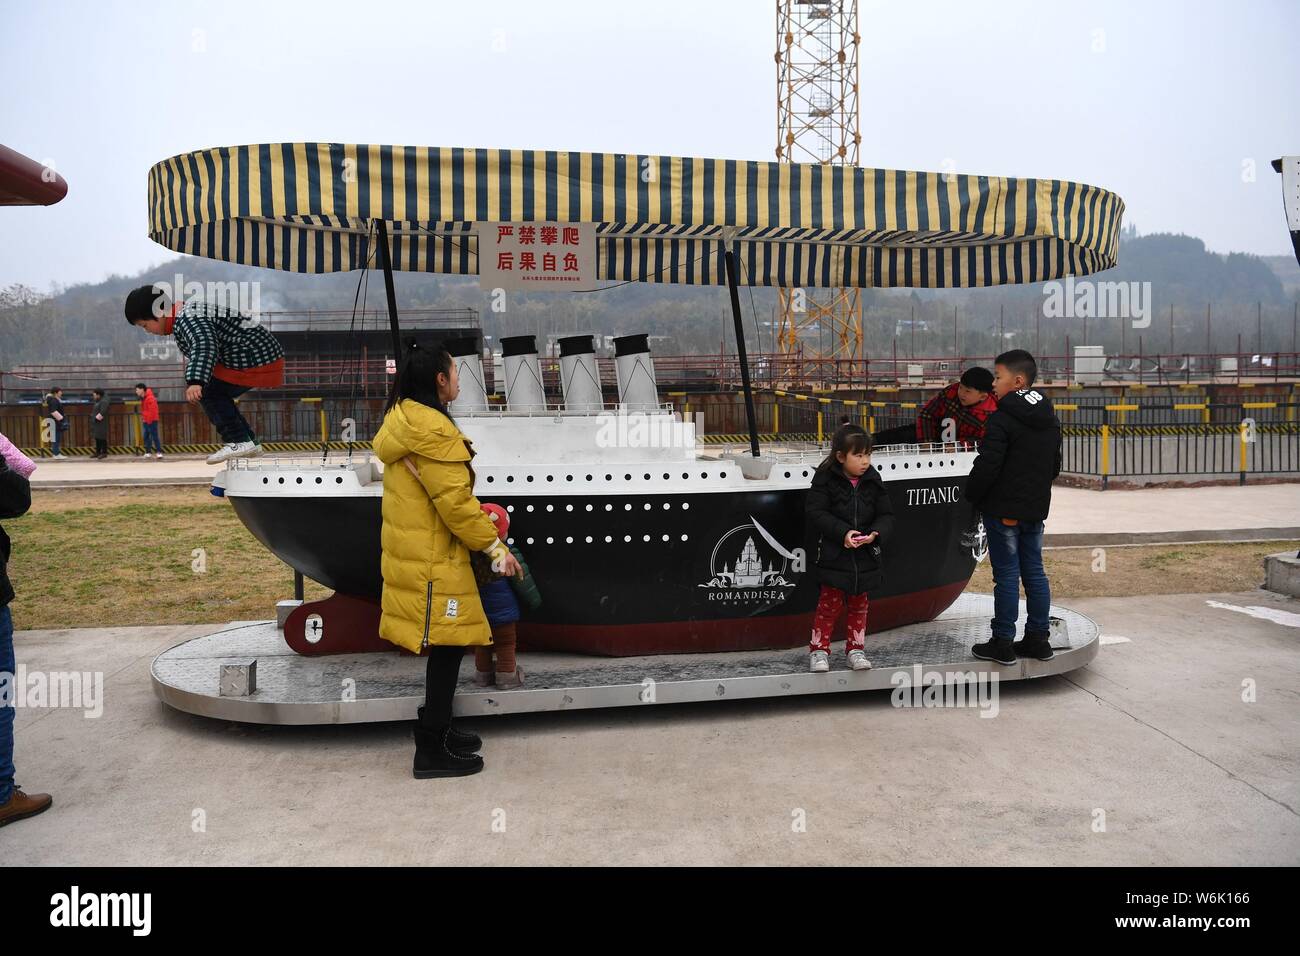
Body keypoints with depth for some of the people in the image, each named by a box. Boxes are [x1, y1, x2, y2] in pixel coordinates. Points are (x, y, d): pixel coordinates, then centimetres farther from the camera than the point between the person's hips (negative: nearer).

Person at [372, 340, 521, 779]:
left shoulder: (400, 418, 11)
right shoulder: (432, 432, -21)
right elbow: (455, 502, -22)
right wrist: (495, 546, -12)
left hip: (412, 553, 10)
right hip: (433, 561, -10)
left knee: (442, 647, 20)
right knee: (446, 648, -1)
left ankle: (434, 726, 33)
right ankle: (431, 752, 8)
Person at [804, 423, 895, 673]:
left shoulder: (873, 481, 1)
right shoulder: (825, 479, -10)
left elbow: (885, 515, 4)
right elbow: (815, 512, -13)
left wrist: (876, 533, -16)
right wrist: (842, 532, -22)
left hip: (865, 555, 4)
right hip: (833, 554, -4)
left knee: (859, 604, 14)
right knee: (829, 603, 1)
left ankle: (856, 648, 27)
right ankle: (819, 649, 13)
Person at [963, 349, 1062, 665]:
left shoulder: (1002, 419, -16)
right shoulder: (1049, 419, 11)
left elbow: (987, 466, -19)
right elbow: (1055, 465, 19)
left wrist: (971, 496, -5)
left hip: (1003, 510, -8)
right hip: (1036, 509, 8)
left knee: (1007, 575, -3)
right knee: (1034, 572, 12)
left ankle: (1002, 642, 4)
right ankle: (1038, 639, 19)